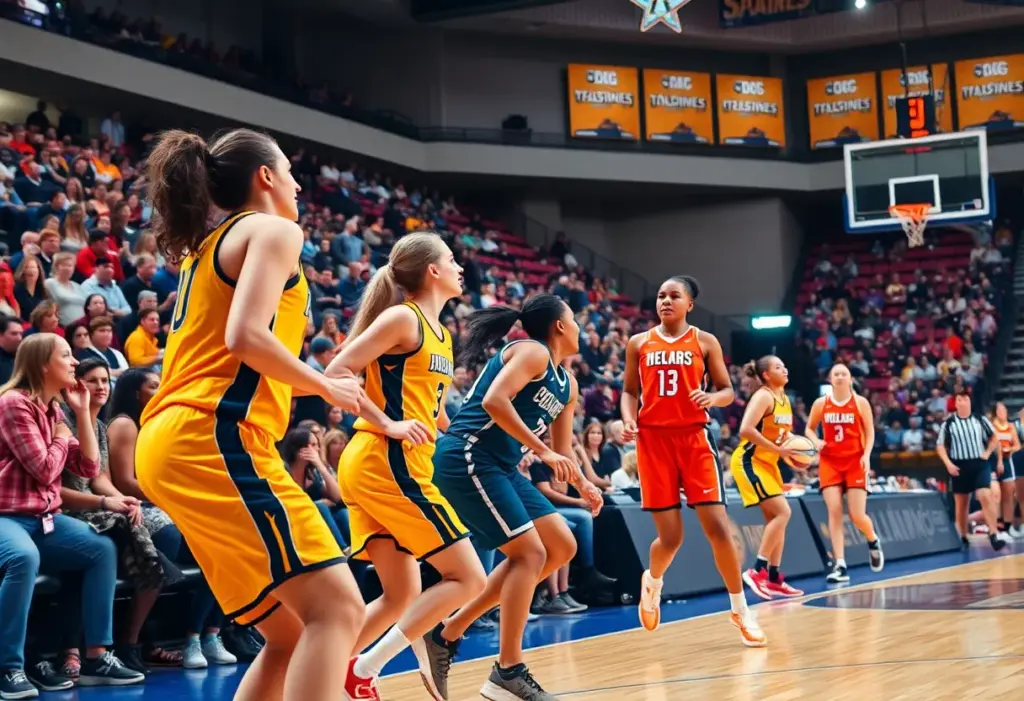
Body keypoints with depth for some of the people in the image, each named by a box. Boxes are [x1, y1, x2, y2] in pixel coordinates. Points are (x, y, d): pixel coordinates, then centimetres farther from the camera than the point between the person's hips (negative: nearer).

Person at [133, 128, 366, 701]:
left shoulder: (209, 246, 28)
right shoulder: (273, 229, 2)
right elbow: (246, 336, -15)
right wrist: (327, 387, -2)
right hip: (214, 438, -10)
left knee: (290, 634, 9)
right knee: (337, 608, -16)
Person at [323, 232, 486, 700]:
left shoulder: (440, 334, 19)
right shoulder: (402, 317, -8)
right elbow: (336, 374, -14)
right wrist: (387, 424, -19)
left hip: (389, 468, 9)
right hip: (385, 463, -9)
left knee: (402, 595, 11)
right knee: (467, 577, -7)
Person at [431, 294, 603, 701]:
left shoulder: (566, 385, 19)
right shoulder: (532, 352, -10)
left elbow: (562, 451, 24)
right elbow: (494, 400, -25)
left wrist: (583, 486, 5)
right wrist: (542, 451, -24)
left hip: (500, 467, 10)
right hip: (467, 458, -10)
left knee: (562, 547, 9)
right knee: (530, 553, -13)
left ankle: (450, 633, 10)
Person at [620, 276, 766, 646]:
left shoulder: (704, 342, 5)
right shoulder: (639, 344, 9)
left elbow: (727, 391, 7)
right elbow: (629, 391, 15)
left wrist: (711, 397, -16)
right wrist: (629, 420, -5)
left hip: (694, 437, 0)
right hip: (653, 438, 0)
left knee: (717, 526, -9)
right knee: (670, 536, -3)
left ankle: (740, 608, 3)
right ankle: (653, 582, 32)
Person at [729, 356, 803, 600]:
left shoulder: (784, 399, 11)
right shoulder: (763, 396, -16)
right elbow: (746, 429, -29)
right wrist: (777, 449, -26)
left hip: (768, 463, 9)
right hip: (749, 461, -9)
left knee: (776, 517, 8)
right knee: (782, 512, -16)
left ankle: (774, 579, 12)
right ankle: (757, 570, -14)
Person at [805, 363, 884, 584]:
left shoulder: (860, 403, 0)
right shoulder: (820, 403, 4)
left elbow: (870, 433, 1)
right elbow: (809, 429, 14)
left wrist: (866, 455, -14)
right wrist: (816, 442, -7)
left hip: (855, 461, -1)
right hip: (829, 461, 1)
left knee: (857, 515, -7)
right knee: (834, 512, -10)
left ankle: (873, 541, 29)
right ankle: (840, 566, -11)